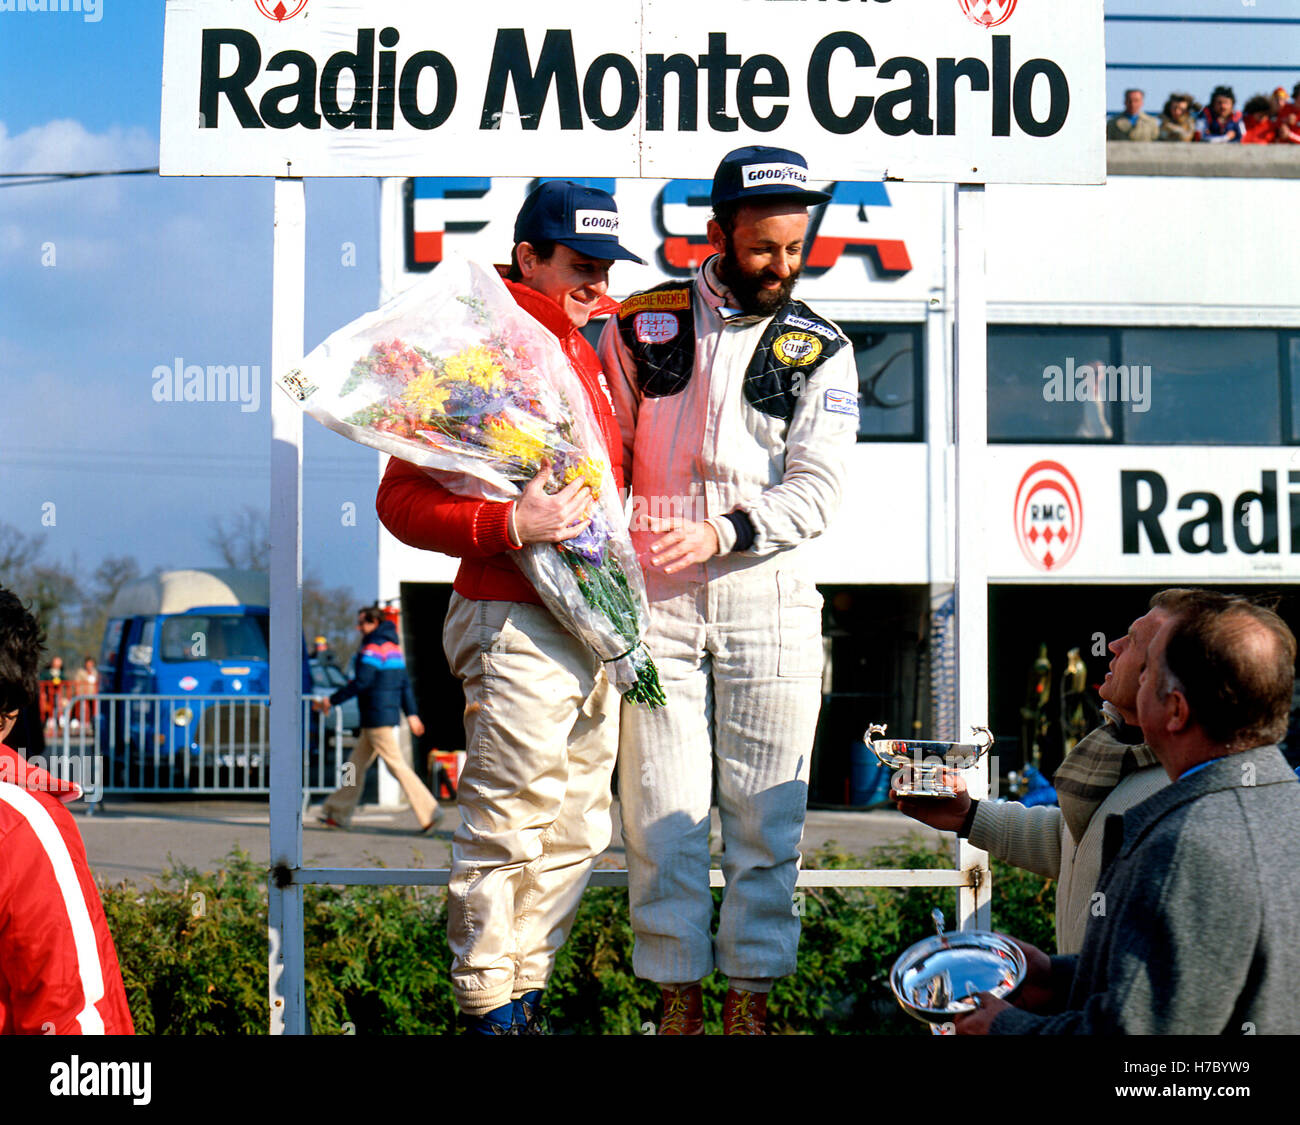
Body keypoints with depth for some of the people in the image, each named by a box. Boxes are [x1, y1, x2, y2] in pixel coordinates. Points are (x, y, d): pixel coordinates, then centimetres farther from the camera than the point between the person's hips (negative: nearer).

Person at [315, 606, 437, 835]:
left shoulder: (373, 649, -13)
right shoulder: (393, 647, 16)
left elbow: (361, 683, -20)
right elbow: (405, 684, 17)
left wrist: (331, 701, -13)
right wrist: (411, 714, 19)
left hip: (377, 717, -10)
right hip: (390, 713, 10)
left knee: (397, 766, -10)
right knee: (357, 764, 15)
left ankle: (429, 814, -12)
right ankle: (338, 814, 21)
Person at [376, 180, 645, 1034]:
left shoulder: (593, 345, 14)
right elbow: (402, 499, -13)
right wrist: (509, 527, -25)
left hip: (596, 622, 9)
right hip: (518, 625, -9)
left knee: (577, 831, 13)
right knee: (510, 827, -6)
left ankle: (527, 995, 24)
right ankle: (490, 1011, 5)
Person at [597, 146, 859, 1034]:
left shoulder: (821, 352, 5)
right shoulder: (642, 326, 6)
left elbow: (817, 490, -5)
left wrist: (721, 533, -19)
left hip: (769, 602, 0)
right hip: (655, 598, 0)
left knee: (767, 814, 3)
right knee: (663, 814, 1)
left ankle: (751, 994, 15)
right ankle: (678, 998, 12)